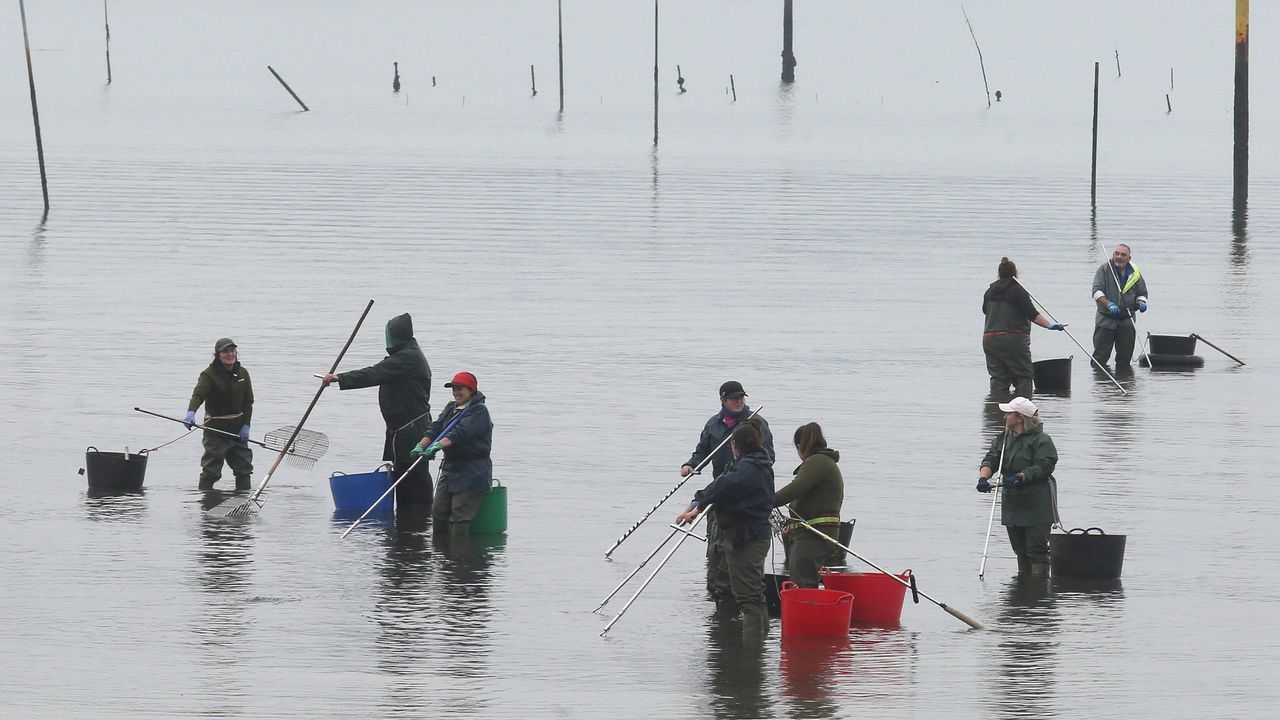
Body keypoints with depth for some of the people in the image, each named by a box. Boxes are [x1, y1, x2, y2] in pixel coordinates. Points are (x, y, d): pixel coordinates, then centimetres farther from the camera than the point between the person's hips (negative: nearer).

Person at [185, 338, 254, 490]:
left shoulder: (242, 373, 4)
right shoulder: (209, 374, -13)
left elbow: (248, 401, 7)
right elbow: (198, 394, -29)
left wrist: (246, 425, -3)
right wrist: (191, 412, -48)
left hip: (238, 427, 5)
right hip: (216, 427, -5)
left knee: (244, 466, 12)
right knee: (211, 469, -7)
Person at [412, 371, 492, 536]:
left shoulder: (479, 411, -11)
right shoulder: (451, 408, 14)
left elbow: (461, 432, -26)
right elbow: (436, 428, 3)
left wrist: (437, 445, -40)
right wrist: (421, 445, -17)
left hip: (472, 473, -8)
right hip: (450, 467, 8)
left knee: (460, 517, -14)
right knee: (439, 513, 6)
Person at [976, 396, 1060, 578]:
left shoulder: (1041, 440, -7)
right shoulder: (1004, 438, 14)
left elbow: (1043, 467, -17)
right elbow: (990, 459, 5)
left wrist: (1019, 477, -30)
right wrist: (984, 476, -16)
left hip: (1036, 506, -7)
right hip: (1012, 505, 7)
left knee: (1037, 549, -10)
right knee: (1020, 550, 13)